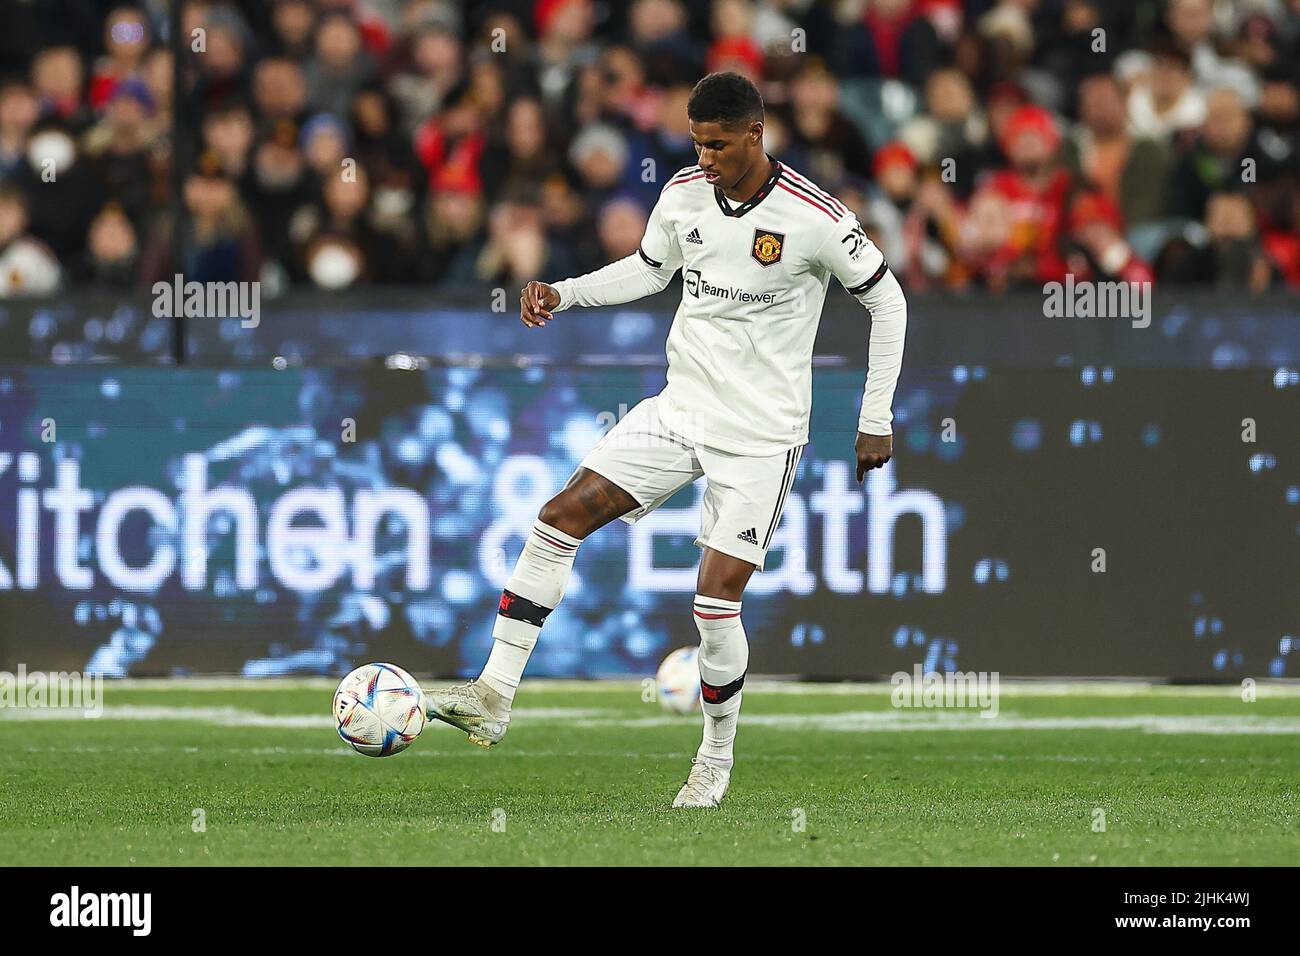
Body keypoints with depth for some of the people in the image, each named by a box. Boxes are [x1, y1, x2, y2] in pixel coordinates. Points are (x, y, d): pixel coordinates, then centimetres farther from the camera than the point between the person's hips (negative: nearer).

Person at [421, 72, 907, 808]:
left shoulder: (816, 220, -16)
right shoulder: (684, 194, -1)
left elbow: (886, 300, -4)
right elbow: (650, 269, 19)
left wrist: (877, 420, -2)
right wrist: (562, 294, 4)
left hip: (762, 433, -5)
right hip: (680, 409, 5)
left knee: (718, 595, -10)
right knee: (560, 518, -9)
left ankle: (717, 760, 12)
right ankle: (495, 698, -8)